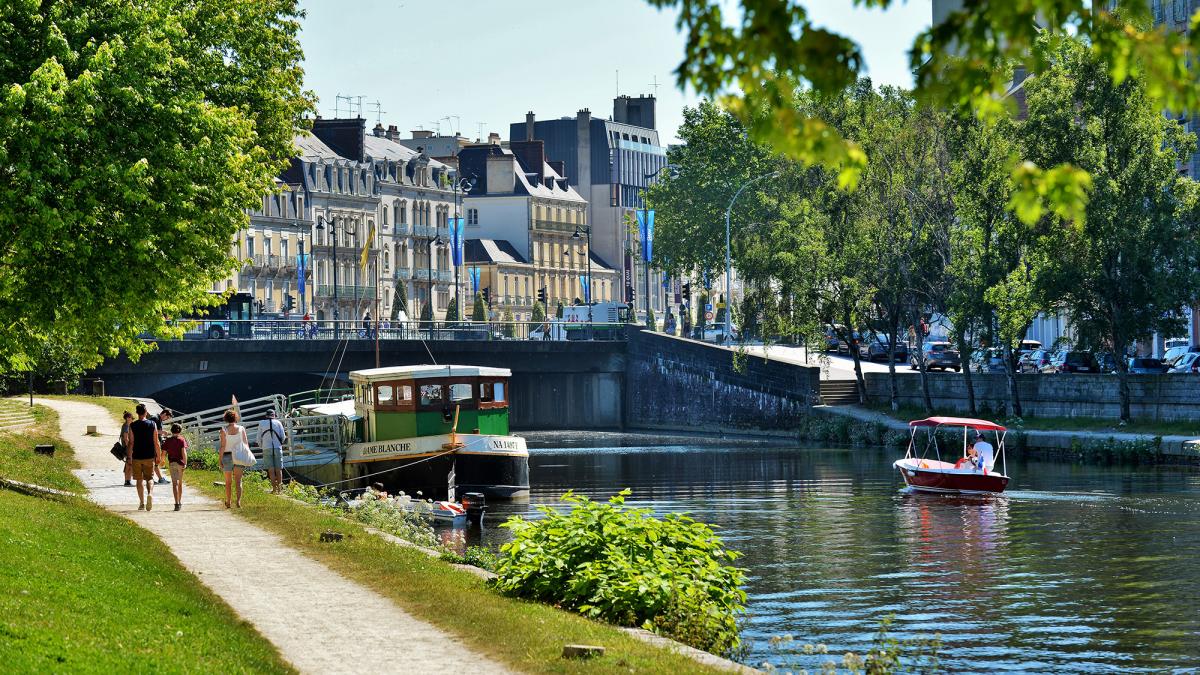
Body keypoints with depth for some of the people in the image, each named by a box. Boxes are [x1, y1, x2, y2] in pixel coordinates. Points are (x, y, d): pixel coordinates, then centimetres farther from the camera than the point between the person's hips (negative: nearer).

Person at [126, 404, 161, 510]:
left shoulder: (132, 426, -5)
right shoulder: (152, 425, -2)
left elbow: (131, 443, -5)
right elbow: (156, 443, -1)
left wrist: (128, 457, 2)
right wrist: (158, 456, 8)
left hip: (137, 457, 0)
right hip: (149, 457, 0)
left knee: (139, 479, 9)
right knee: (149, 478, 9)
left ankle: (142, 503, 10)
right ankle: (150, 493, -21)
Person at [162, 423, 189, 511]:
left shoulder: (168, 440, 4)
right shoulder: (182, 440, -1)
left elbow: (163, 452, 3)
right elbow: (183, 452, -11)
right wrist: (185, 463, -13)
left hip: (172, 463, 0)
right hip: (180, 463, 0)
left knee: (175, 484, -5)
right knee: (180, 483, 16)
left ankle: (177, 503, -19)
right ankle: (180, 502, 29)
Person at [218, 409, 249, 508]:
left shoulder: (224, 430, -8)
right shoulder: (241, 428, -1)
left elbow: (223, 446, -10)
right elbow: (246, 444, 0)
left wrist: (220, 459, -5)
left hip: (227, 455, -1)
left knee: (228, 481, 13)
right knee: (238, 481, 0)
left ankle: (228, 502, 23)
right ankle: (239, 501, -17)